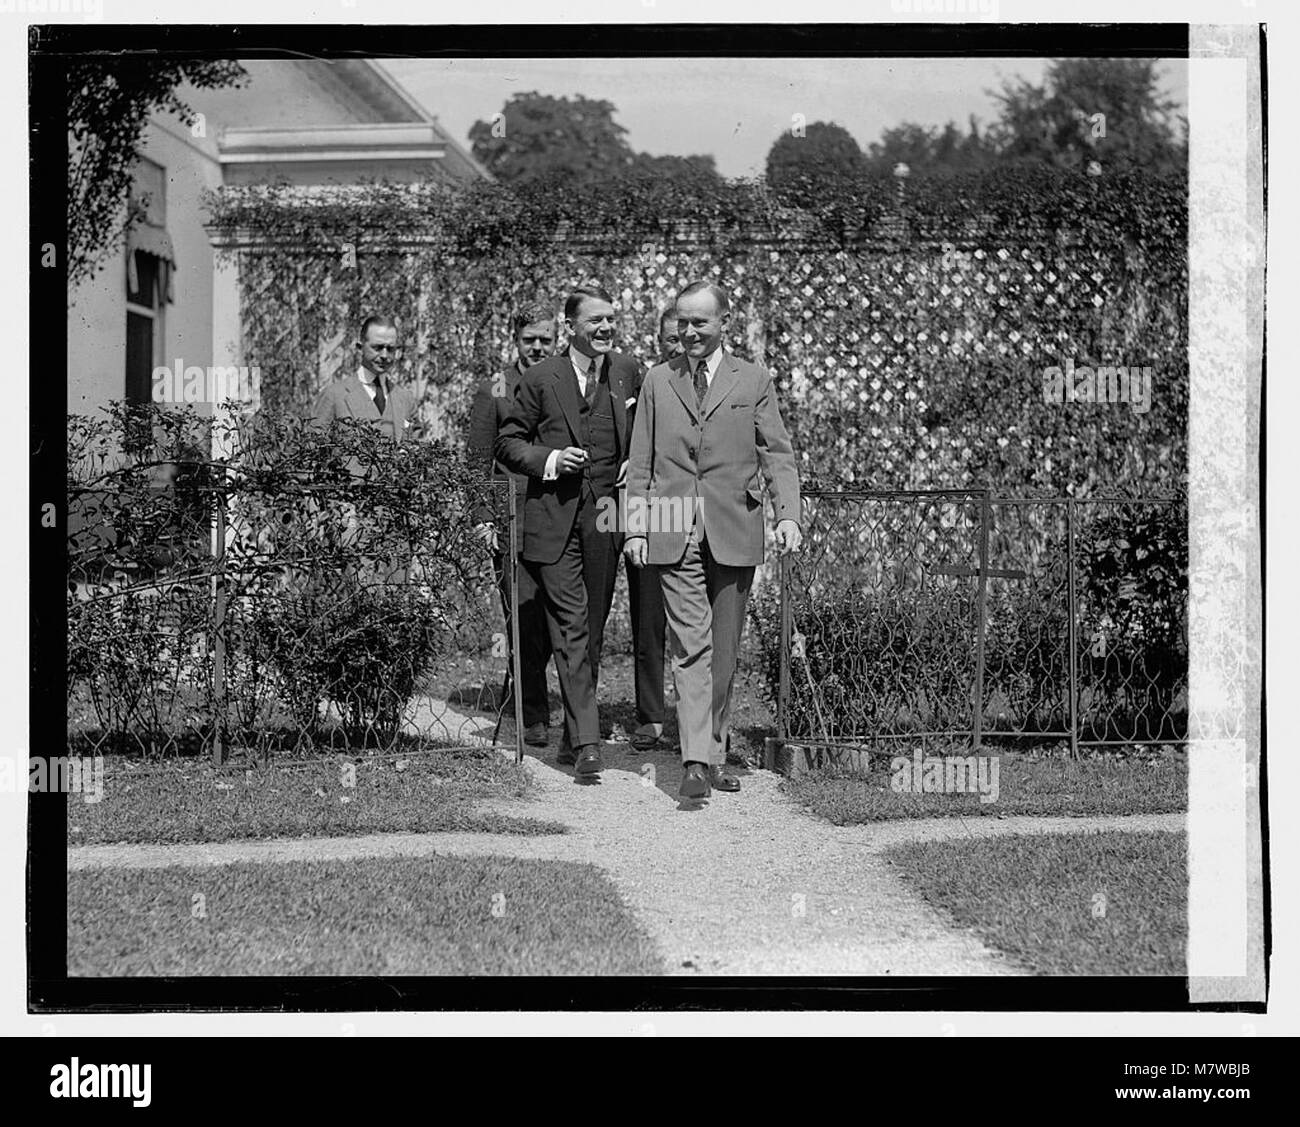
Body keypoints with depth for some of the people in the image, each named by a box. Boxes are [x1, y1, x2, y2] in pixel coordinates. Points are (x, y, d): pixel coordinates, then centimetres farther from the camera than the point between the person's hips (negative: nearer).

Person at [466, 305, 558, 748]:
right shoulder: (493, 392, 8)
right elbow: (479, 459, 6)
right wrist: (485, 518, -3)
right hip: (513, 520, -2)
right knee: (524, 619, -7)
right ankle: (534, 717, -1)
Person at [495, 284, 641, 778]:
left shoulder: (628, 371, 9)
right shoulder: (541, 379, -1)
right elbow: (507, 442, 4)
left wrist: (637, 464, 4)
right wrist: (549, 460, -12)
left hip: (605, 518, 4)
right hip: (553, 518, -3)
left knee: (592, 629, 9)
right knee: (570, 627, -10)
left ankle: (572, 737, 21)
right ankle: (586, 741, -12)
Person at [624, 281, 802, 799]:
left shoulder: (753, 382, 8)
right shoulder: (657, 381, 11)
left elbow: (778, 455, 4)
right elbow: (640, 463, 12)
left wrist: (788, 514, -10)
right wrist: (636, 527, 4)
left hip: (734, 535, 0)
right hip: (675, 535, 0)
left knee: (724, 652, 7)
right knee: (691, 646, -10)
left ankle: (715, 754, 19)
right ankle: (695, 762, -15)